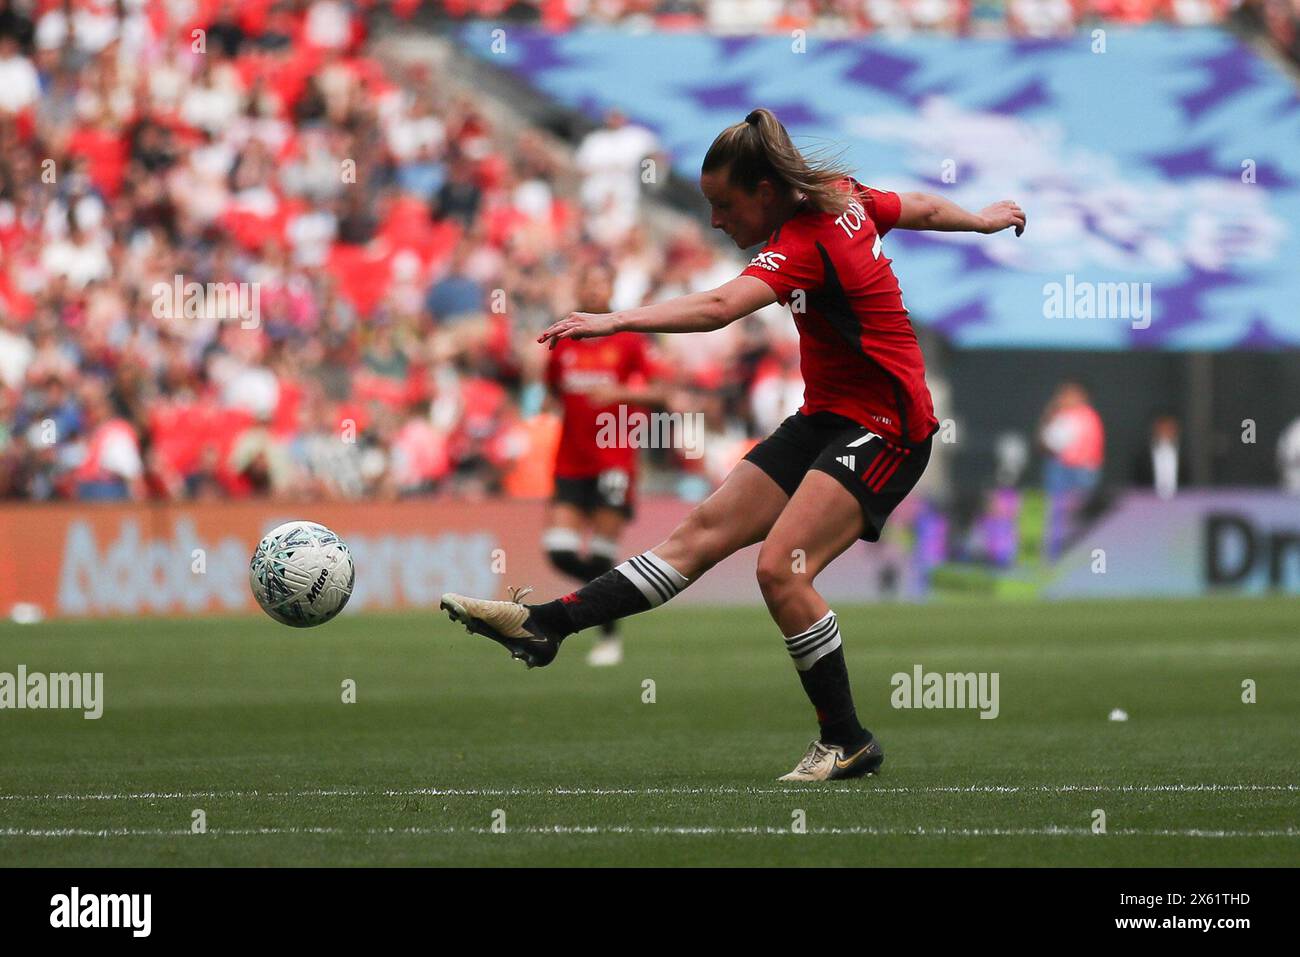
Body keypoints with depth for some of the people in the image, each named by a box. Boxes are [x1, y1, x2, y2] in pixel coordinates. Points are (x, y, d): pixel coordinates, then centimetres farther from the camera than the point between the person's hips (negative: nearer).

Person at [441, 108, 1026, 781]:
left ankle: (847, 743, -9)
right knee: (704, 530, 1)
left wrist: (615, 320, -50)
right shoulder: (844, 197, 4)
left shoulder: (804, 244, -23)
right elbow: (925, 209, 23)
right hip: (825, 418, 10)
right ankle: (546, 625, -6)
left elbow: (718, 308, -40)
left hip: (882, 429, -10)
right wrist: (983, 220, 44)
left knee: (781, 568, -22)